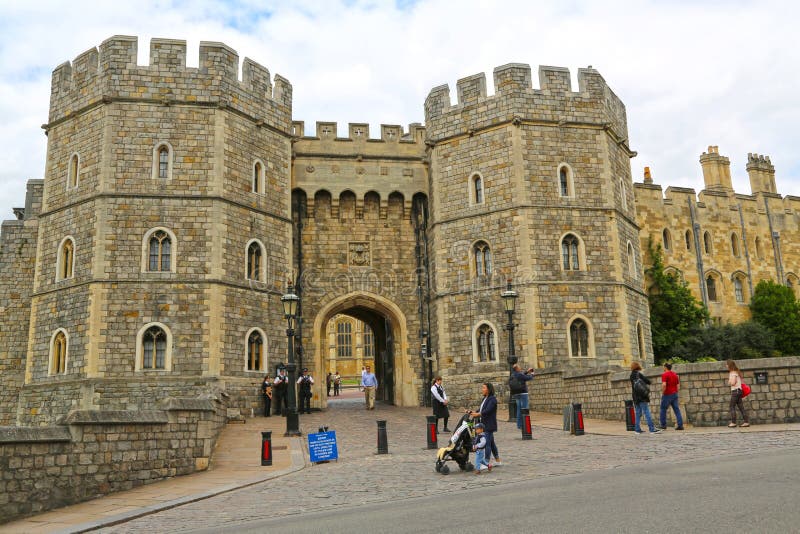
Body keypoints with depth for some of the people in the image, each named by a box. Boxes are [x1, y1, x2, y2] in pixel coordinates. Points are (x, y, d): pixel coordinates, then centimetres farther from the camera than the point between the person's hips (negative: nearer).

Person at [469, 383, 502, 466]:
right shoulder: (485, 398, 15)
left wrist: (477, 414, -30)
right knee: (491, 443, 16)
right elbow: (481, 409, 13)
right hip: (484, 424, 9)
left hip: (489, 424, -9)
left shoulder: (492, 399, -14)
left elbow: (487, 411, -23)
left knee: (487, 443, -9)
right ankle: (498, 461, 25)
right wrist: (473, 412, -2)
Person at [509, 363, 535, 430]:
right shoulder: (519, 375, -15)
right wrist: (532, 374, 14)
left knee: (519, 409, 13)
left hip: (516, 394, 9)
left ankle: (519, 425, 17)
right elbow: (529, 378, -6)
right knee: (524, 409, -5)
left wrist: (527, 372, 28)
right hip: (522, 393, -9)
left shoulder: (512, 376, 10)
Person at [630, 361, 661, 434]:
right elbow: (648, 381, -13)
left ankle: (637, 429, 11)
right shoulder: (638, 374, -12)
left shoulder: (631, 376, 11)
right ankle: (652, 429, -7)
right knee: (647, 412, -6)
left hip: (636, 398, 7)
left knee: (638, 413, 11)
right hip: (642, 397, -7)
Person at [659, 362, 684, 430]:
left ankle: (663, 425, 7)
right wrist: (675, 392, 19)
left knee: (663, 409, 5)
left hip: (667, 394, -6)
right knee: (677, 409, 5)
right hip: (674, 394, 6)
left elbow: (664, 385, -24)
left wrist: (662, 393, -11)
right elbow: (678, 385, 15)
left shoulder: (665, 374, -11)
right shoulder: (675, 374, 12)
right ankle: (680, 425, -1)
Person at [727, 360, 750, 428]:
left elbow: (733, 383, -22)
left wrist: (729, 382, -1)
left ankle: (733, 423, -4)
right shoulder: (737, 372, 16)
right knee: (741, 407, 8)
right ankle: (746, 422, 7)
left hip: (735, 391, -9)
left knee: (732, 407, -4)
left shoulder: (733, 373, -13)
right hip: (738, 391, 9)